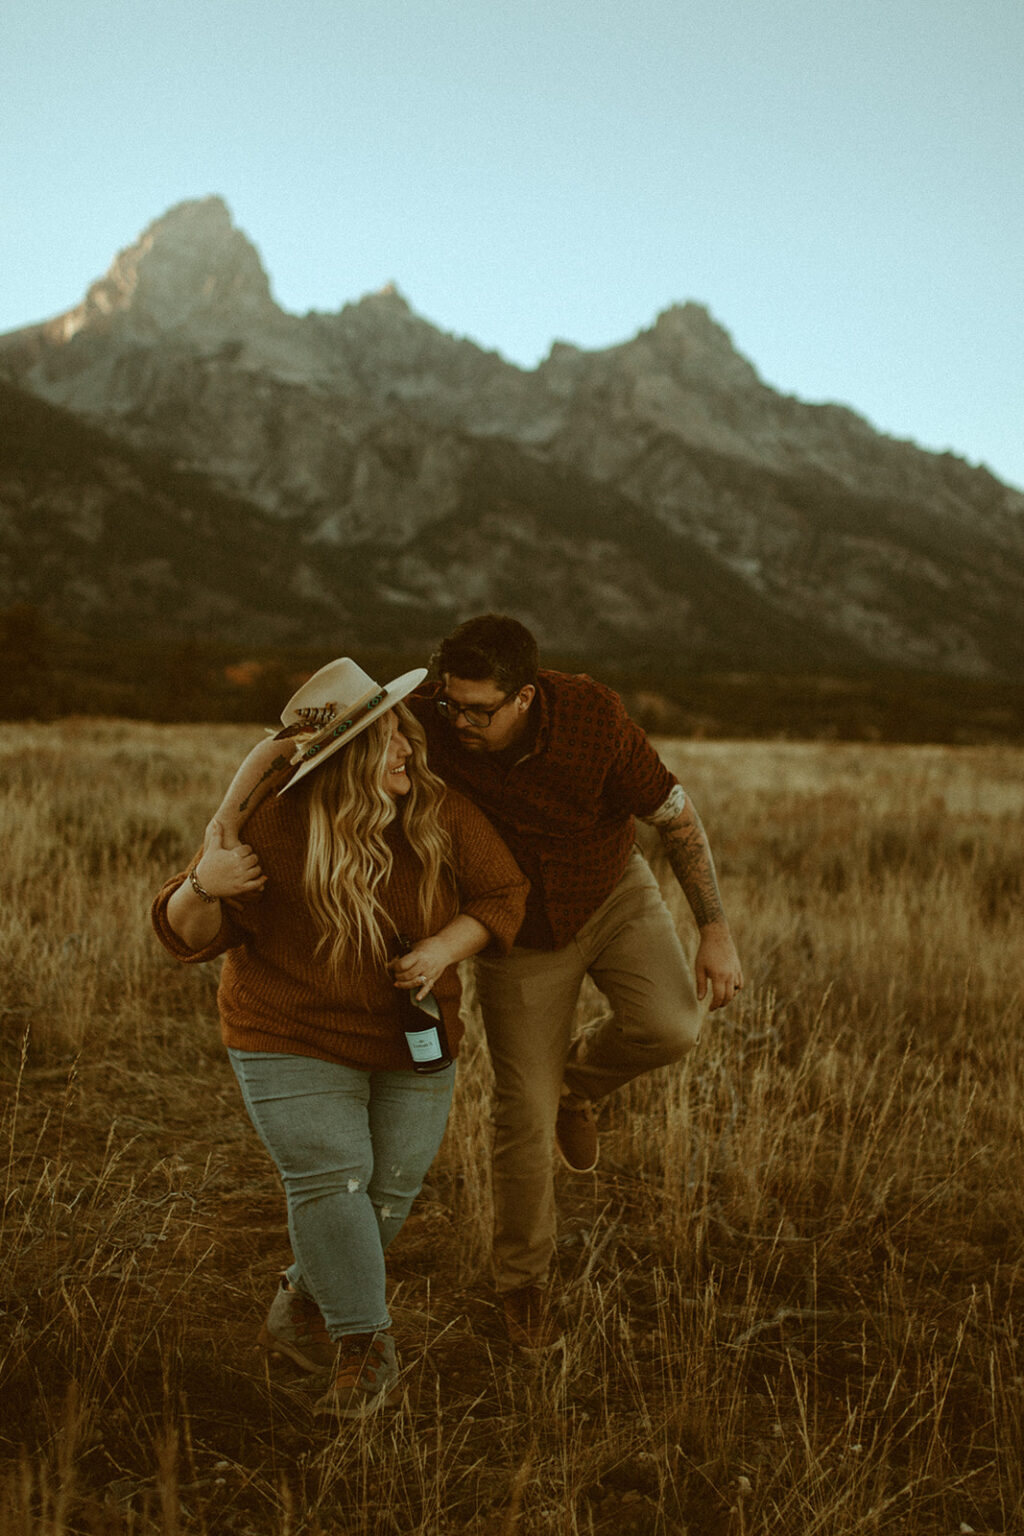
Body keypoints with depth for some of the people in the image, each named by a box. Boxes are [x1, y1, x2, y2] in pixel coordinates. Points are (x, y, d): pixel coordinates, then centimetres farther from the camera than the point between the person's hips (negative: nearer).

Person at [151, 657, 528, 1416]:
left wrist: (445, 948, -20)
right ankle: (363, 1346, 6)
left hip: (412, 1042, 4)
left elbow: (503, 893, -1)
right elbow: (190, 935, -12)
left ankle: (304, 1304, 32)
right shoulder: (272, 827, -20)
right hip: (294, 1040, -3)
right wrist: (203, 888, -35)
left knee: (391, 1187, 8)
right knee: (330, 1179, -12)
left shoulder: (443, 814, -12)